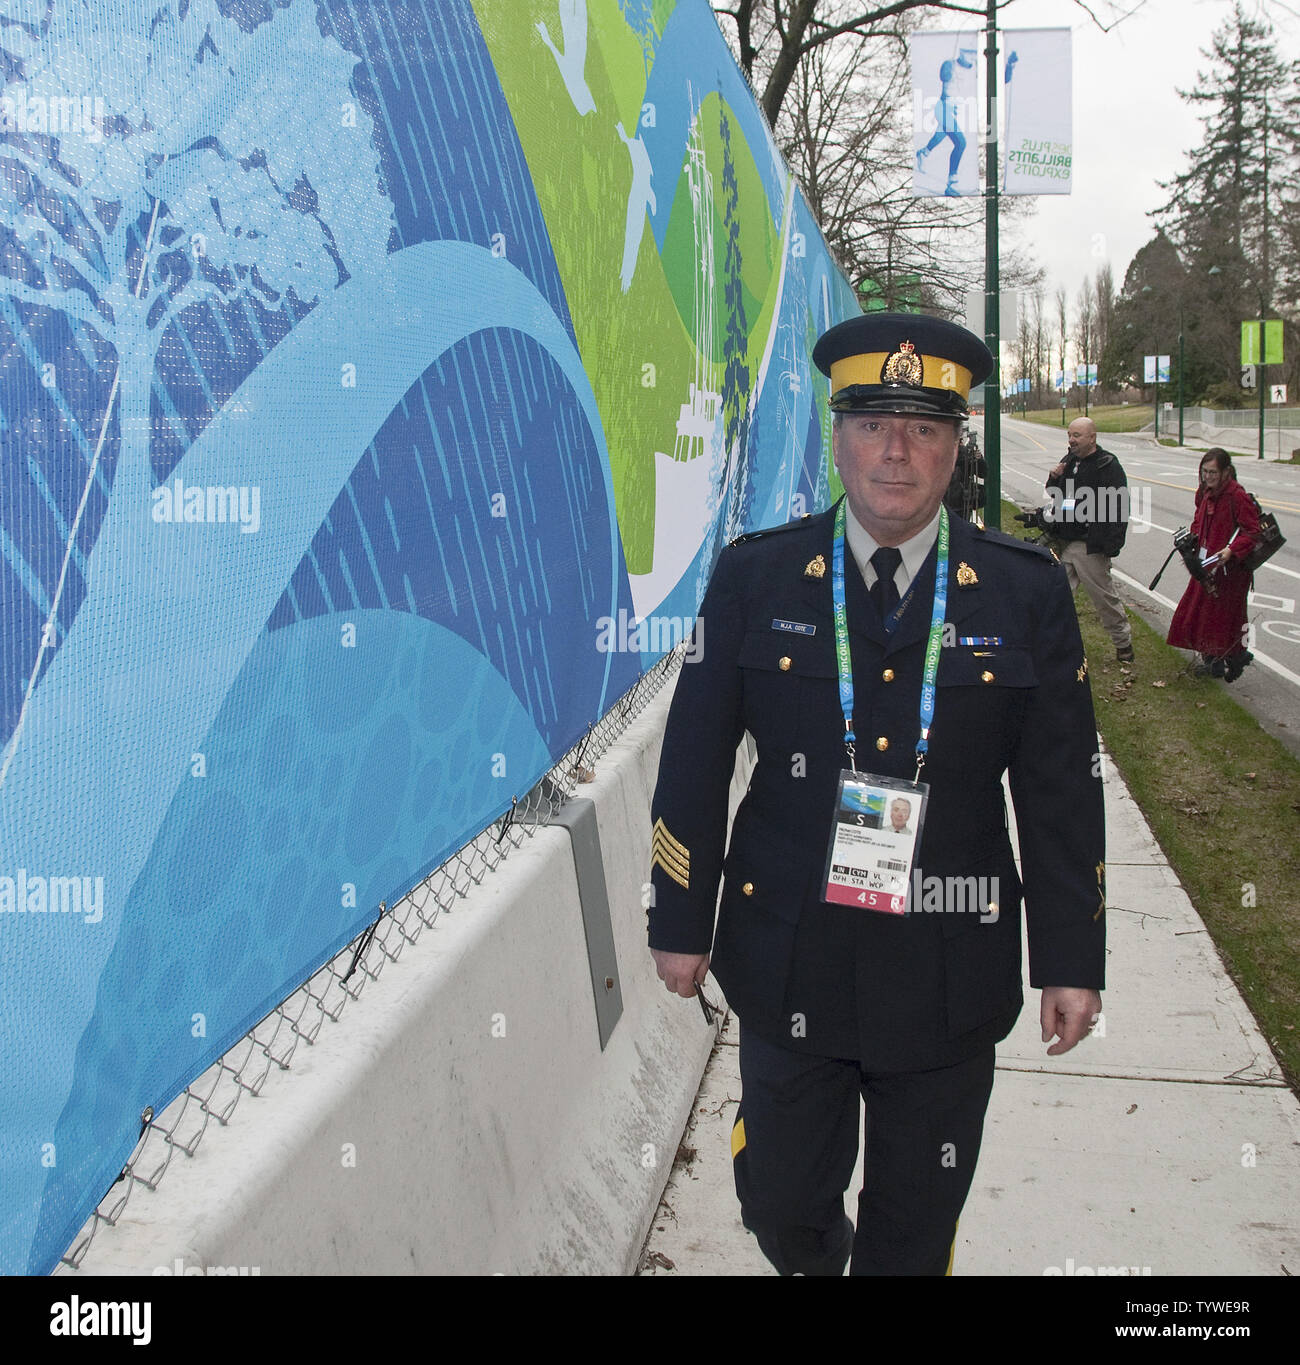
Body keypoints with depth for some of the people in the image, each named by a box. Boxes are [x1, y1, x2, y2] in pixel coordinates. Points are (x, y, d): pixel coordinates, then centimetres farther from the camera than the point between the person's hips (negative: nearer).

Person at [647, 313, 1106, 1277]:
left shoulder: (1027, 594, -4)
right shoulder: (755, 577, -4)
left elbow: (1063, 789, -1)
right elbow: (695, 762, 0)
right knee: (781, 1205, 16)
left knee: (916, 1232, 16)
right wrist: (680, 922, 2)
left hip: (950, 974, 0)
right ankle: (817, 1264, 49)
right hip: (789, 967, 1)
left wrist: (1073, 959, 0)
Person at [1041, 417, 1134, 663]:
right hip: (1063, 542, 7)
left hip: (1089, 547, -7)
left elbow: (1119, 508, -14)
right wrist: (1054, 478, 2)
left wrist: (1111, 545, -20)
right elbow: (1054, 495, 25)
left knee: (1104, 596, 2)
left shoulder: (1109, 466, -10)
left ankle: (1123, 642, 16)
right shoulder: (1069, 461, 13)